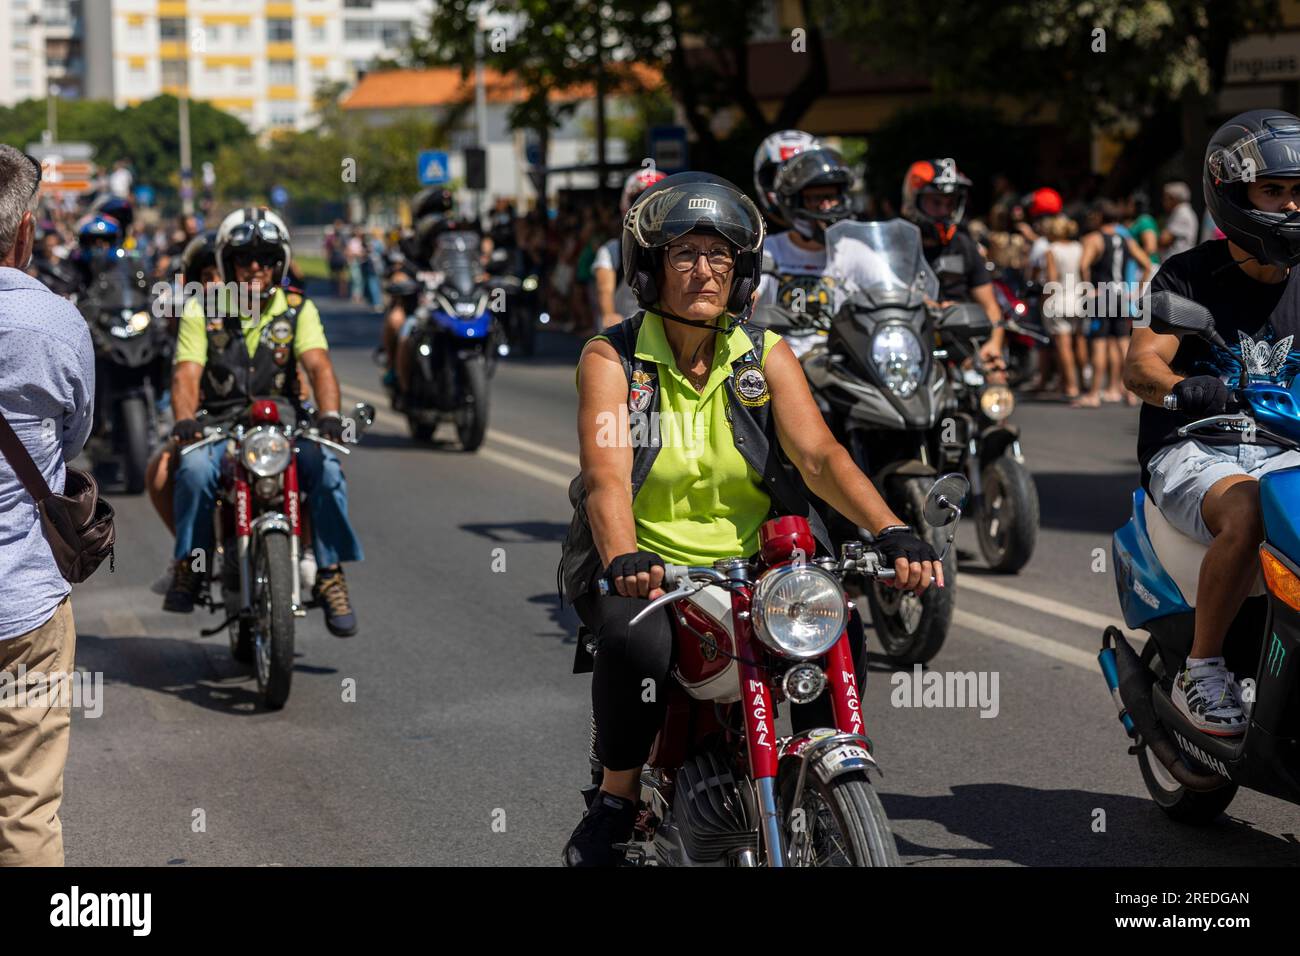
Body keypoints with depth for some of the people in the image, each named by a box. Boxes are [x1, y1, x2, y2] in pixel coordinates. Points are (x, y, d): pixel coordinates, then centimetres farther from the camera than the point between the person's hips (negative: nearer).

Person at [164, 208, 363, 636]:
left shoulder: (298, 309, 7)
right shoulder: (201, 310, 5)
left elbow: (318, 365, -9)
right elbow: (186, 374, -7)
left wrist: (329, 414, -30)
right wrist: (185, 419, -30)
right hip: (218, 425, 0)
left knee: (325, 468, -28)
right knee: (195, 469, -33)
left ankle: (330, 577, -20)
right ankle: (189, 564, -16)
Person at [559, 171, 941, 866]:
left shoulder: (766, 356, 5)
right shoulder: (611, 358, -3)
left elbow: (819, 454, -8)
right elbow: (607, 476, -18)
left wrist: (892, 532, -27)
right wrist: (624, 560, -39)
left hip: (755, 561, 3)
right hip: (647, 565, -2)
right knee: (636, 644, -34)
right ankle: (618, 795, -7)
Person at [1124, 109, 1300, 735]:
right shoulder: (1188, 277, -3)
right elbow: (1140, 363, -18)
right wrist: (1180, 389, -40)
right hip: (1191, 453, -5)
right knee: (1248, 513, -36)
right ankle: (1199, 672, -21)